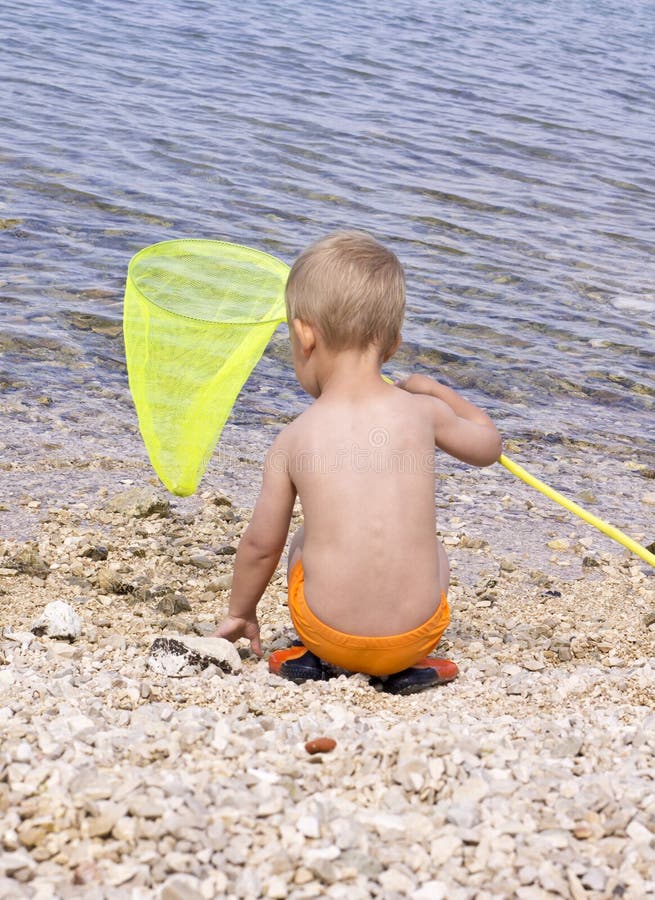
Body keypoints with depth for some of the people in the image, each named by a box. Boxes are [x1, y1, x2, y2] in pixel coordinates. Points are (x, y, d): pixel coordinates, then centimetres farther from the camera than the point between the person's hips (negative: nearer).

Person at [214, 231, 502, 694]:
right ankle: (407, 664, 15)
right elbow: (489, 445, 17)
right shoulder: (423, 412, -4)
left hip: (329, 632, 0)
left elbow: (261, 544, 5)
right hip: (415, 632, 0)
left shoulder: (294, 439, -6)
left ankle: (313, 655, 16)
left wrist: (240, 613, 23)